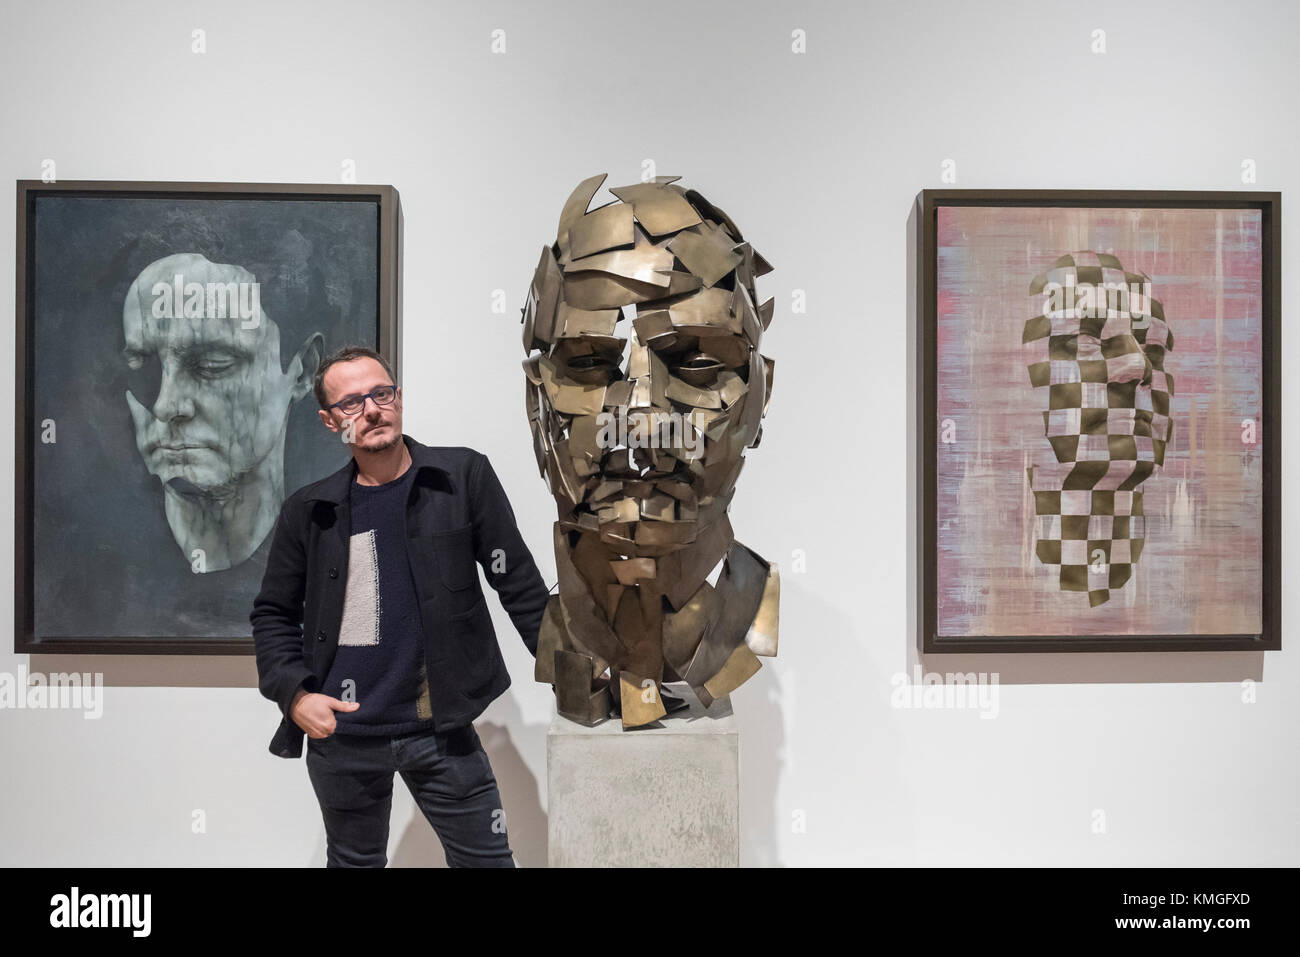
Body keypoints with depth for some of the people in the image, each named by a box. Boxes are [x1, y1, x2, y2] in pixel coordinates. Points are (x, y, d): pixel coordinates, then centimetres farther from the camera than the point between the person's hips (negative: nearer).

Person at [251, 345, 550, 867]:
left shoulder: (463, 477, -3)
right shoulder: (307, 511, 2)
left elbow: (520, 586, -2)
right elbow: (273, 614, 10)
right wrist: (293, 695, -5)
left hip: (442, 728, -1)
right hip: (341, 736, 2)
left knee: (488, 859, 4)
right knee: (356, 861, 18)